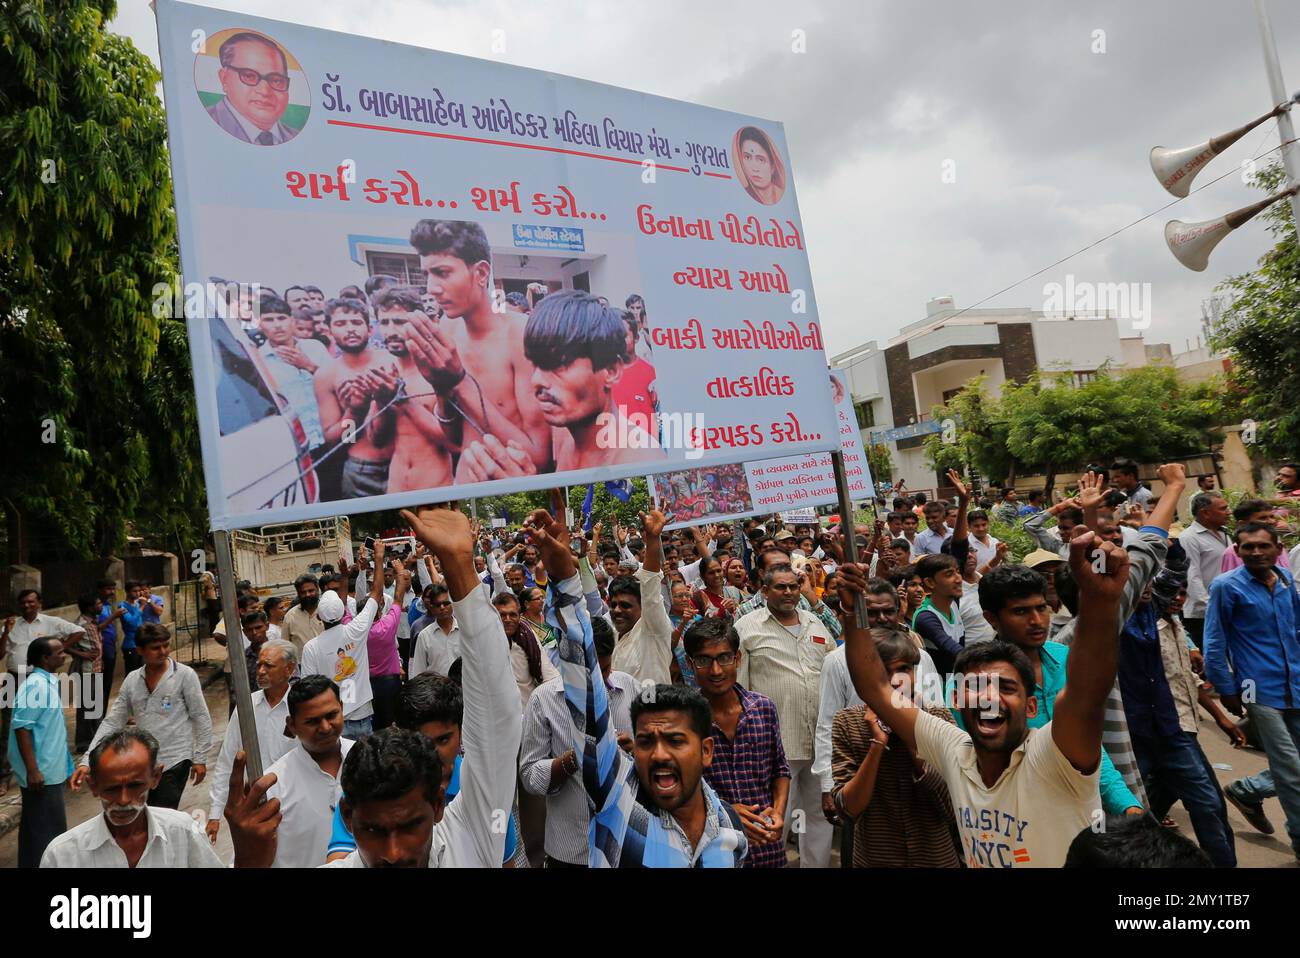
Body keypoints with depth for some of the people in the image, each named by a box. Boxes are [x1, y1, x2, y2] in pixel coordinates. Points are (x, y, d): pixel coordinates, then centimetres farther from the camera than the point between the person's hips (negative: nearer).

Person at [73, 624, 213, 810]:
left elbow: (201, 718, -6)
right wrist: (87, 761, -4)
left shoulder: (185, 675, -9)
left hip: (175, 761, -5)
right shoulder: (132, 680, 4)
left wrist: (200, 758, -8)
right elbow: (112, 722, 5)